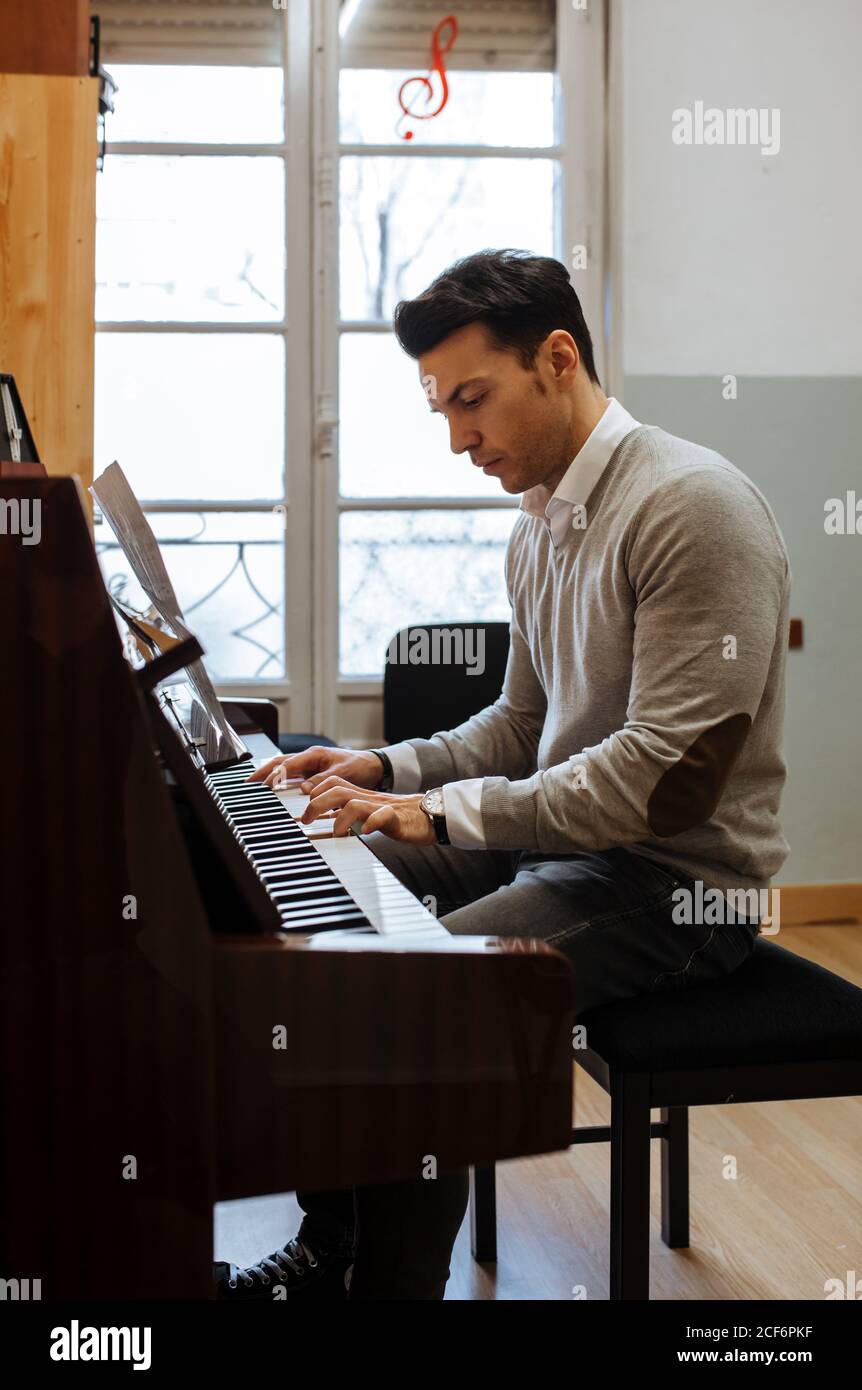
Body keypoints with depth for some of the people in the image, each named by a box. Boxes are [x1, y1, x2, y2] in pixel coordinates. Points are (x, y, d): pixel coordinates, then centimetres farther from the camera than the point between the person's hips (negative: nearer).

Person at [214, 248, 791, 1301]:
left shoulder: (695, 505, -19)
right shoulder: (540, 527, 11)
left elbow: (670, 775, -25)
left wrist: (444, 812, -24)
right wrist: (386, 769, 3)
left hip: (676, 879, -10)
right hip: (552, 836, 10)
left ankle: (388, 1280, -5)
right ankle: (329, 1252, 14)